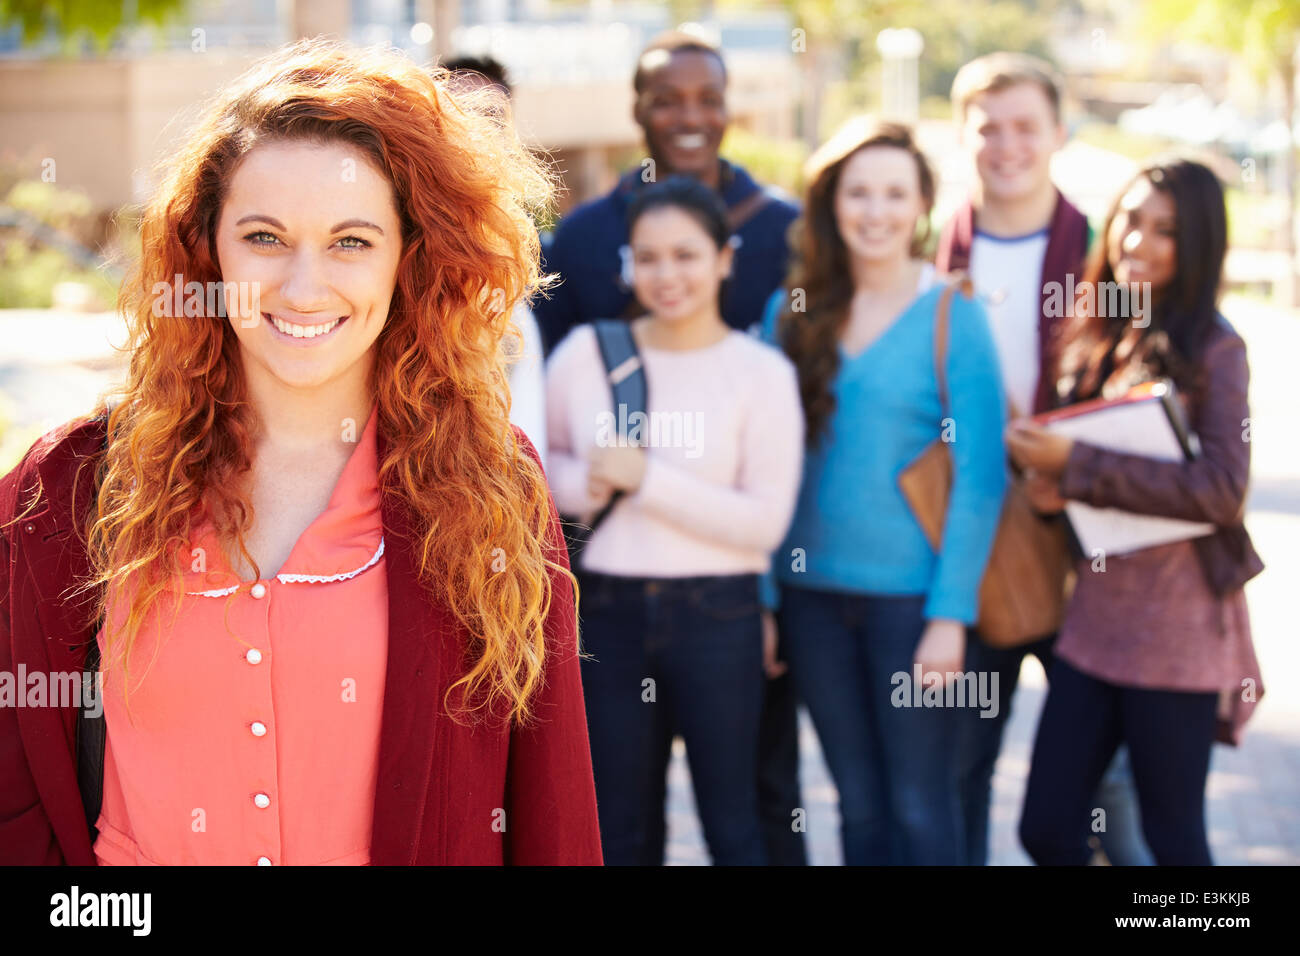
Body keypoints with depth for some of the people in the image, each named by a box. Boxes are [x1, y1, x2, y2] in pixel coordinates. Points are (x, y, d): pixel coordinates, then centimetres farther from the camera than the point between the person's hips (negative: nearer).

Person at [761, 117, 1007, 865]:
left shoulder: (954, 318, -5)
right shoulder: (791, 312, 6)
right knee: (859, 802, 11)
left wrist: (951, 613, -12)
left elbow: (980, 479, -7)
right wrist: (761, 595, 3)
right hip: (813, 591, 3)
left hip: (912, 595, -3)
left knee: (920, 803, 2)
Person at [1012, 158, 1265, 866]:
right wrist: (1049, 481, -5)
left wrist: (1078, 466, -19)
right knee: (1047, 830, 8)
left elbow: (1222, 489, -20)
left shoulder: (1213, 349, -9)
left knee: (1173, 837, 7)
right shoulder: (1095, 340, 10)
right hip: (1094, 614, 6)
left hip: (1177, 623, -6)